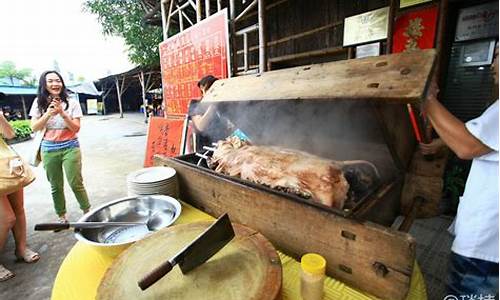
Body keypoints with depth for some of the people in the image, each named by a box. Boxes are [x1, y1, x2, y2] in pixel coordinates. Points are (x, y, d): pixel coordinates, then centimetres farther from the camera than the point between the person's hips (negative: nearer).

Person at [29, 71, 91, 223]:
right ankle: (62, 216, 24)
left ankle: (87, 213, 12)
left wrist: (63, 113, -20)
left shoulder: (71, 102, -3)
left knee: (76, 183, -3)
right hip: (49, 149, 3)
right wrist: (48, 114, -16)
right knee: (56, 186, 10)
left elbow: (76, 128, -6)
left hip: (70, 147, -2)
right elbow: (34, 127, -1)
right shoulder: (39, 102, 4)